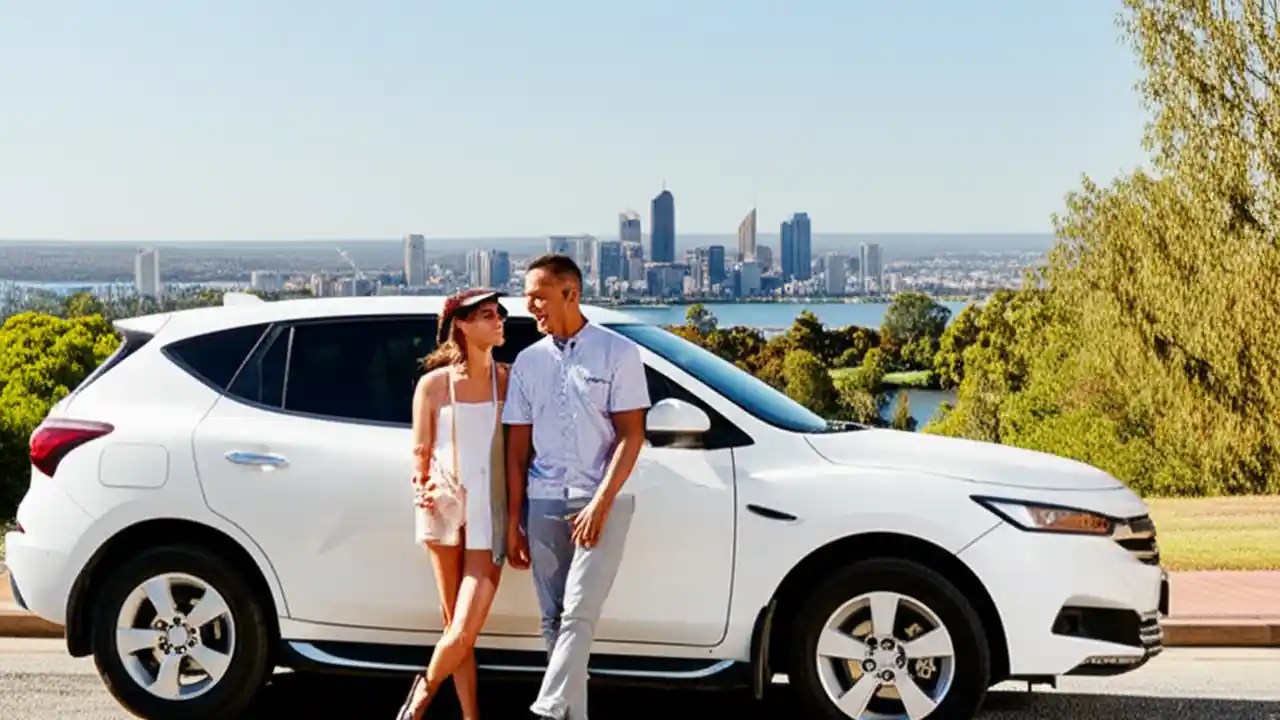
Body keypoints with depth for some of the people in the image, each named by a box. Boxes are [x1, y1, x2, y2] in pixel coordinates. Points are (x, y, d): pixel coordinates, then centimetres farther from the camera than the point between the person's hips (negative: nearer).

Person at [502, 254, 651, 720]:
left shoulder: (617, 353, -3)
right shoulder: (528, 361, 10)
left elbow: (631, 435, -6)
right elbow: (517, 448, 10)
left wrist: (600, 503, -15)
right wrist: (513, 522, 7)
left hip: (601, 502, -4)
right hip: (543, 503, 5)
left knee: (578, 615, -12)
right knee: (553, 619, 6)